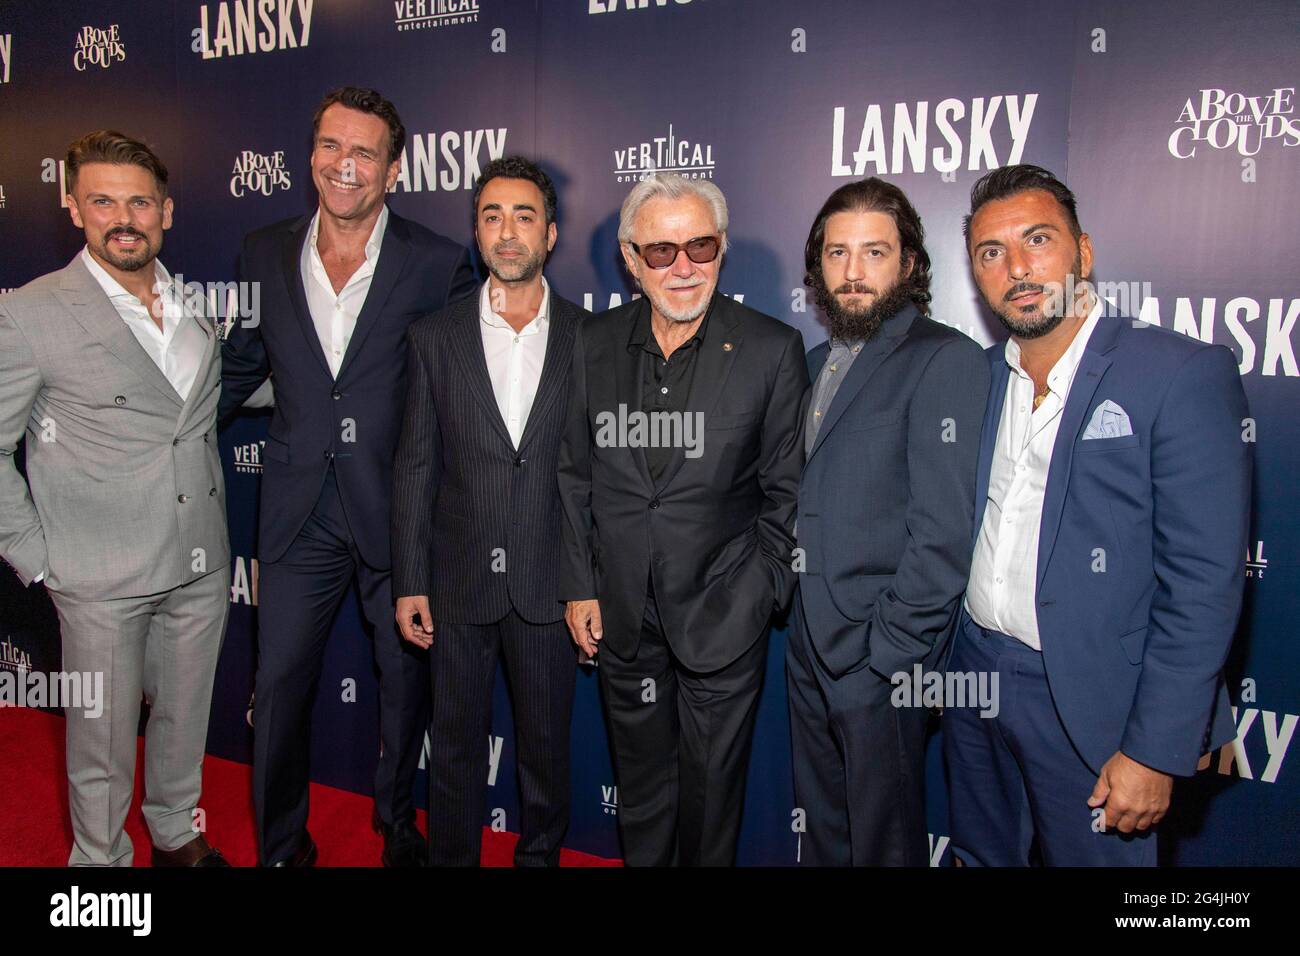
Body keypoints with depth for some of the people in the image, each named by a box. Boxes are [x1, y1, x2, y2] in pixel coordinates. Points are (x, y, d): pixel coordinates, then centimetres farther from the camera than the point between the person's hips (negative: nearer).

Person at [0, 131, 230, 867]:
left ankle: (178, 833, 42)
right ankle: (102, 856, 33)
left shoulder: (197, 309, 7)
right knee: (103, 734, 10)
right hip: (102, 576, -4)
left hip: (202, 564, 5)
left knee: (186, 717, 19)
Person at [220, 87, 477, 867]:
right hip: (300, 511, 3)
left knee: (407, 678, 15)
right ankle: (280, 845, 34)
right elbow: (241, 370, 14)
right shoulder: (265, 254, 4)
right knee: (279, 685, 11)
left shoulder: (438, 265, -7)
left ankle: (398, 820, 41)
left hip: (399, 508, -2)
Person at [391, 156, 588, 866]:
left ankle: (540, 854, 38)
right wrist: (409, 582, -1)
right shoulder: (435, 336, 1)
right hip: (459, 583, 1)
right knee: (455, 747, 15)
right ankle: (450, 858, 36)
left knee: (545, 746, 15)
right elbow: (415, 467, 2)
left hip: (551, 585, 0)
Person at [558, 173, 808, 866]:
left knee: (712, 782, 14)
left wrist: (759, 592, -8)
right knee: (639, 777, 20)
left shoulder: (772, 349, -9)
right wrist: (579, 586, 4)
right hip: (622, 614, 3)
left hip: (721, 616, -3)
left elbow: (786, 489, -4)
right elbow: (575, 475, 6)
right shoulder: (595, 344, 0)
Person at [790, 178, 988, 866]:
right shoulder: (820, 361, 12)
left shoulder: (945, 359, -14)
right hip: (809, 641, 7)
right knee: (821, 829, 21)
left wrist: (892, 650, -17)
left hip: (881, 654, -7)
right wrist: (796, 615, 6)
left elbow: (943, 528, -18)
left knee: (883, 837, 12)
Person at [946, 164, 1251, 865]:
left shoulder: (1183, 374, -12)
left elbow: (1204, 581, -15)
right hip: (972, 676, 5)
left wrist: (1156, 751, -16)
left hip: (1089, 703, -5)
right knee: (980, 855, 20)